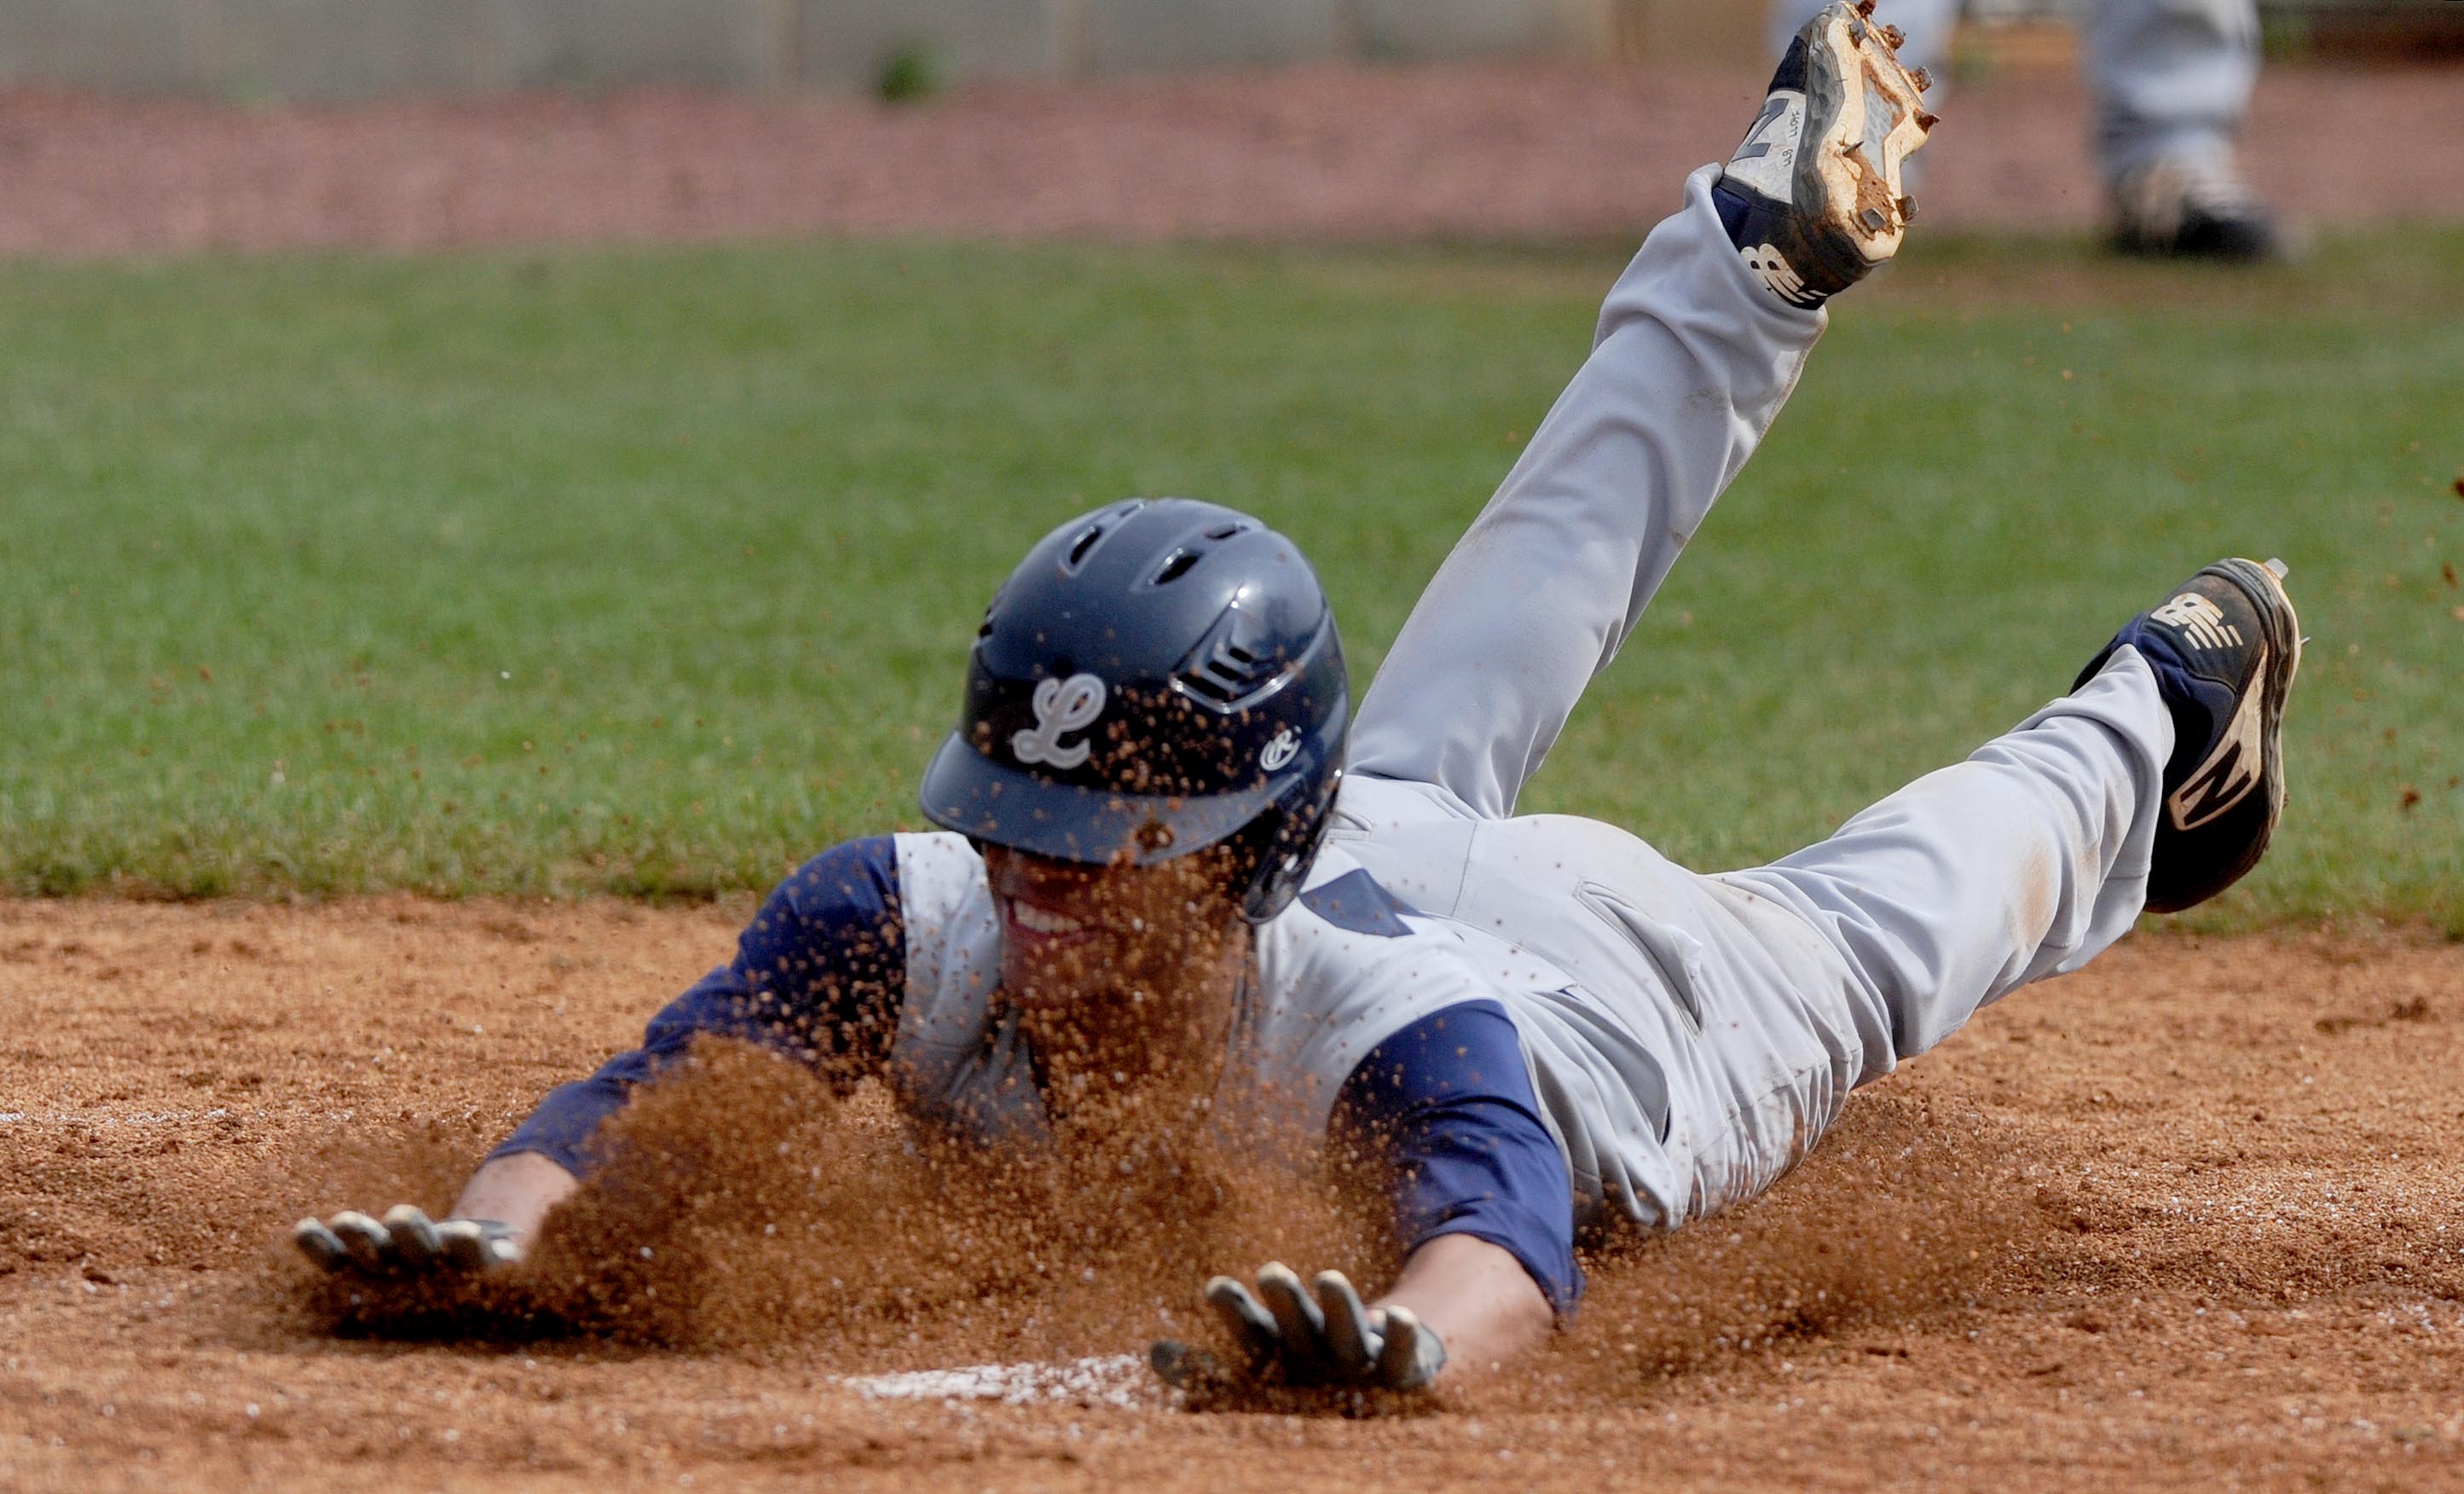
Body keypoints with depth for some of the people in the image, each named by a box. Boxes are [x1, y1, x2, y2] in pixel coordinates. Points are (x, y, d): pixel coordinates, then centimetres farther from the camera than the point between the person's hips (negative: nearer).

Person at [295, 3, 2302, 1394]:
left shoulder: (1398, 1023, -53)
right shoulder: (913, 926, -43)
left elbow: (1511, 1245, -71)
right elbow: (633, 1101, -47)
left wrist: (1391, 1346, -94)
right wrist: (493, 1235, -69)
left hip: (1611, 993, -4)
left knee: (1872, 937, 27)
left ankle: (2153, 715, 59)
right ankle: (1775, 241, 57)